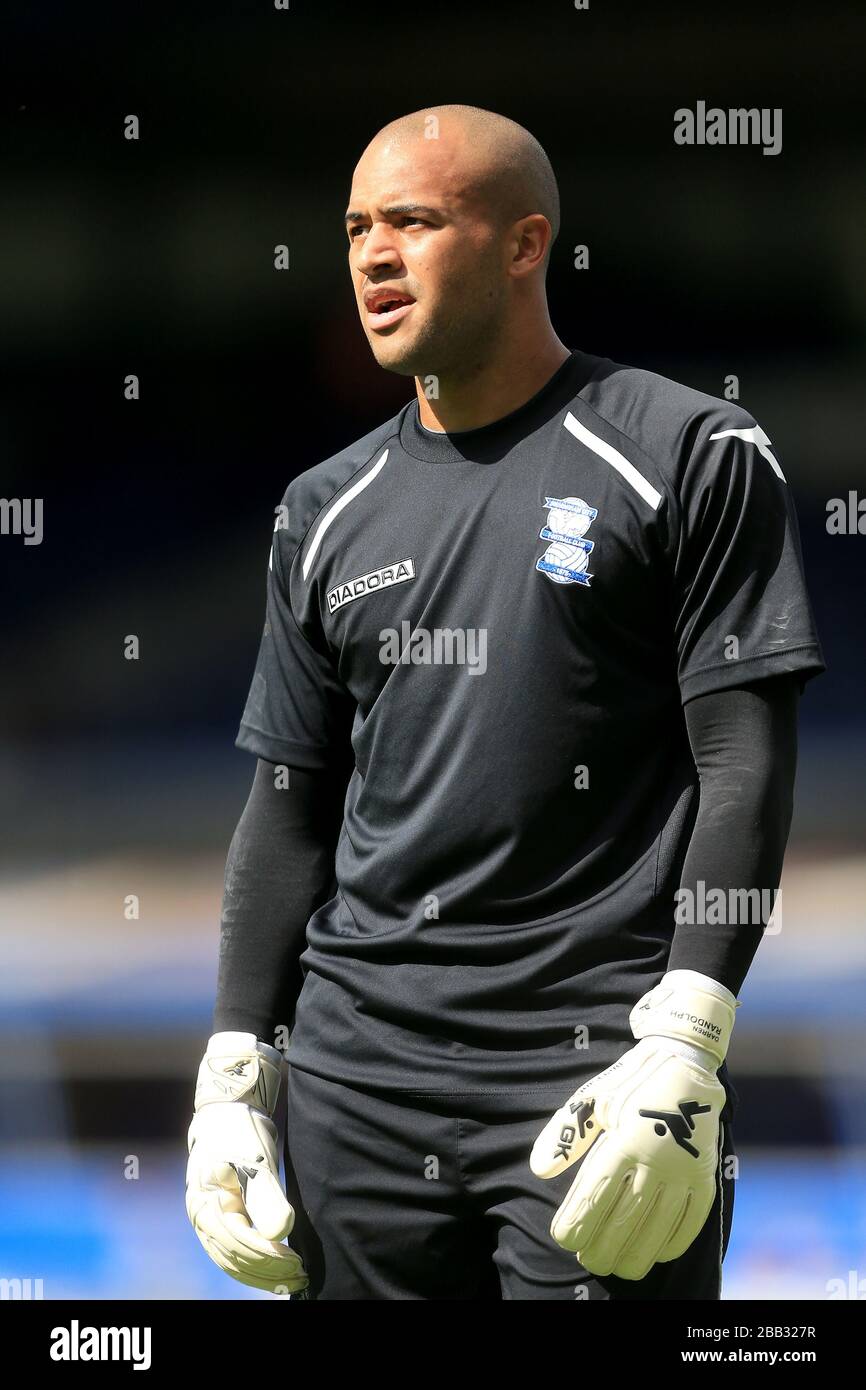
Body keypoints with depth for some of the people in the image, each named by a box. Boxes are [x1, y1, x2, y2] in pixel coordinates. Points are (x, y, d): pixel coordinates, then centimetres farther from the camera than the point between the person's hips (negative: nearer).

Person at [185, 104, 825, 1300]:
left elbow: (746, 766, -6)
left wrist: (681, 1050, -16)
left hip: (594, 1063, -5)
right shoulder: (329, 510, 15)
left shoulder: (689, 458, -1)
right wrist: (235, 1068, 8)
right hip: (358, 1060, 5)